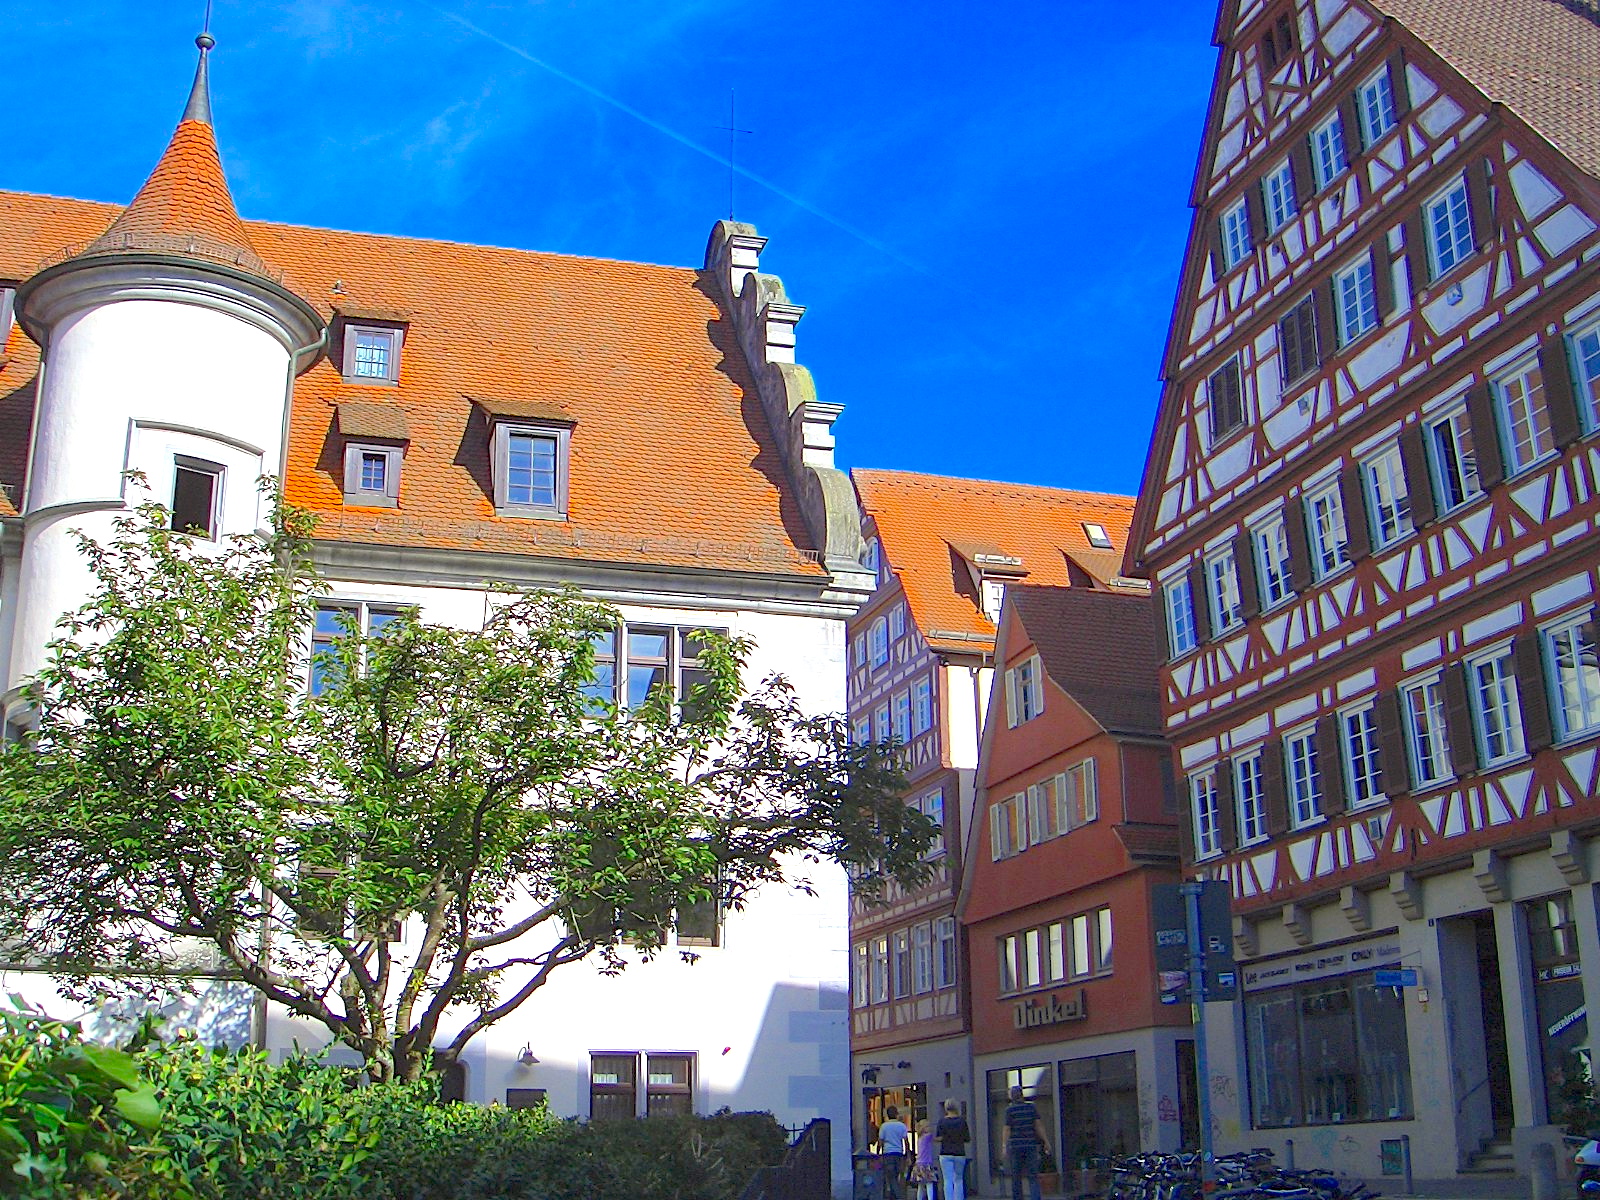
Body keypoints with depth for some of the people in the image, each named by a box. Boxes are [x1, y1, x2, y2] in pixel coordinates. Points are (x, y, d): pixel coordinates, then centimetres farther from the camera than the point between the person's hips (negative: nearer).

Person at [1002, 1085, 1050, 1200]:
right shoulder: (1031, 1106, 4)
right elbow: (1038, 1125, 3)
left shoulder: (1009, 1109, -4)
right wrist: (1045, 1142, 7)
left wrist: (1005, 1147, -4)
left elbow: (1007, 1130, -7)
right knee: (1033, 1176, 2)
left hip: (1015, 1145, -2)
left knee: (1016, 1178, 8)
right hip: (1030, 1145, 2)